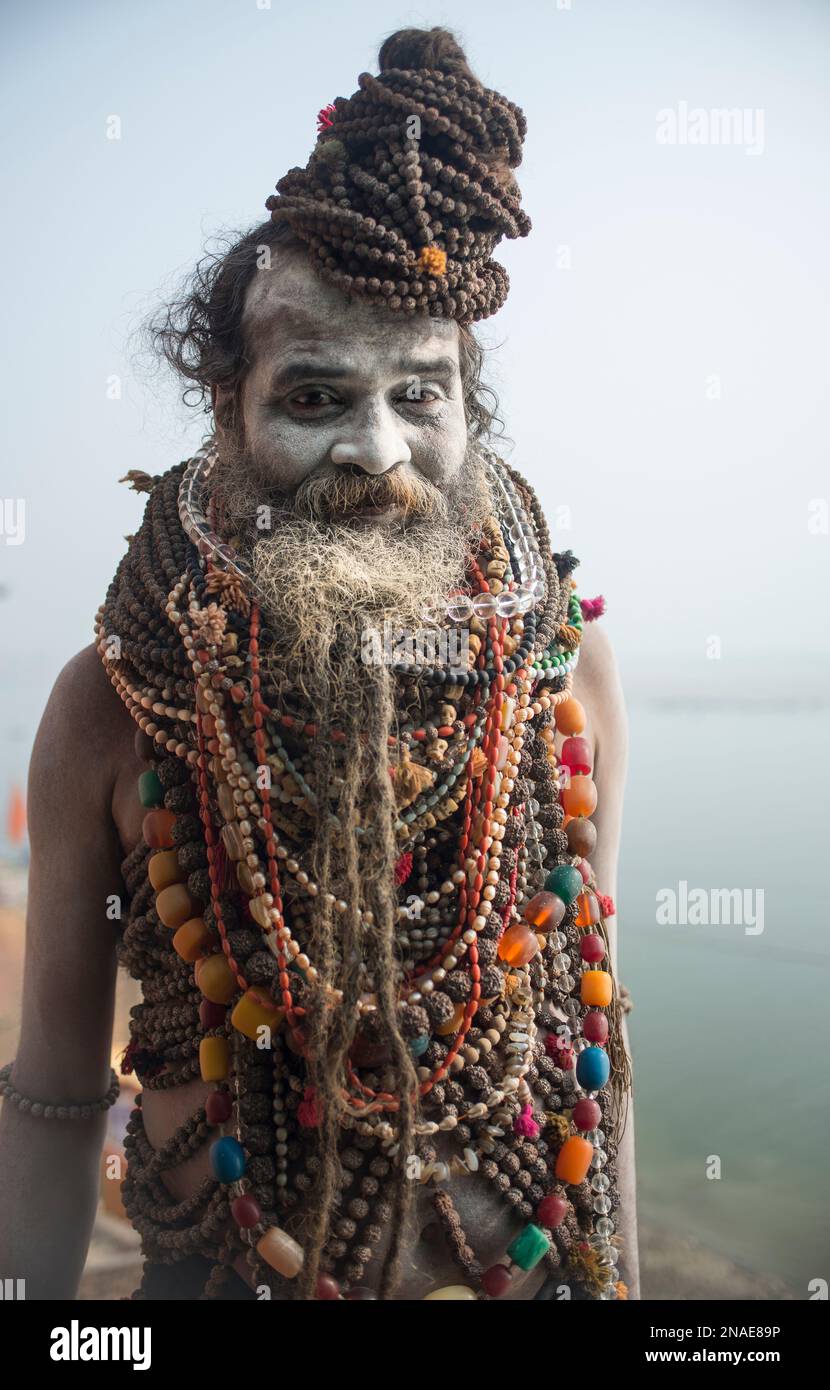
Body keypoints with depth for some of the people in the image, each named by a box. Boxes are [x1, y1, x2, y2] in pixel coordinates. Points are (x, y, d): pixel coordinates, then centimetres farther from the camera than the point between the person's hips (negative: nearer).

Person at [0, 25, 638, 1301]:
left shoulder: (565, 668, -14)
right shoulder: (113, 707, -18)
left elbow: (595, 1010, -3)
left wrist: (616, 1279, 4)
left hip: (524, 1258, 2)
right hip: (219, 1264, -1)